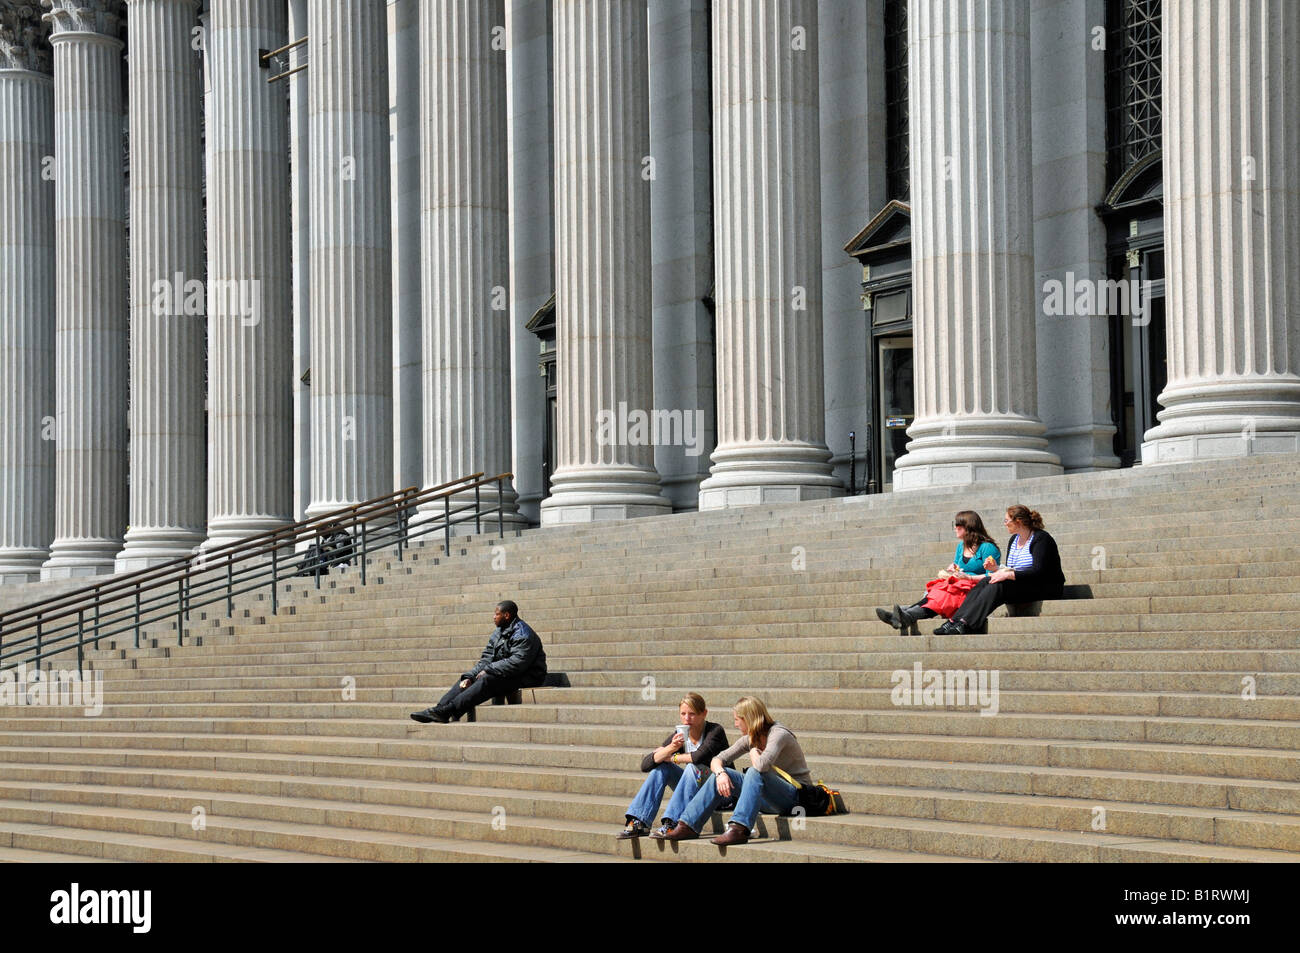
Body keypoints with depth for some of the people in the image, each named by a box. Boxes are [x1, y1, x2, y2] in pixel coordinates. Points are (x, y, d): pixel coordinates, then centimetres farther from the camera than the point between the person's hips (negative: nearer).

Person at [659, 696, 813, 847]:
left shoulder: (779, 734, -15)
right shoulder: (750, 739, 9)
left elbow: (762, 765, -34)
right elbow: (716, 760, 9)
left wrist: (753, 752, -10)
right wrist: (720, 773, -15)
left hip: (795, 796, -8)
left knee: (754, 773, -33)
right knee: (722, 775, -4)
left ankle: (739, 829, -45)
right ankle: (688, 825, -10)